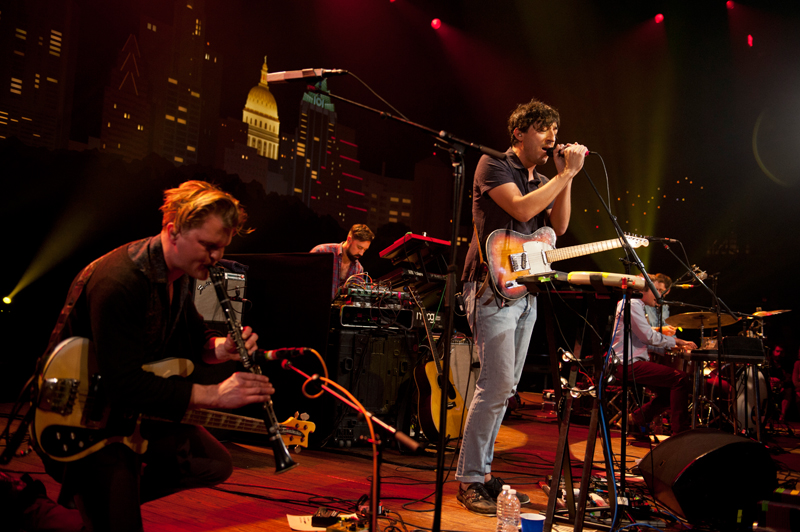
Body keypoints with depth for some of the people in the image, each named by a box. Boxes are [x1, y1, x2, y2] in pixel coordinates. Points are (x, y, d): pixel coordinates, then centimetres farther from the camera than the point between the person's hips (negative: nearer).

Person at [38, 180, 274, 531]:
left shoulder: (181, 273, -1)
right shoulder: (119, 281, -31)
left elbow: (192, 337, 14)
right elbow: (123, 386, -35)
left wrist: (222, 348, -10)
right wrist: (215, 395, -37)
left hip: (140, 408, 9)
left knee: (216, 465, 10)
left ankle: (109, 495, 16)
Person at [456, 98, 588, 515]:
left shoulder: (543, 180, 20)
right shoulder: (493, 164, -4)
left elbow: (559, 226, 7)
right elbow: (521, 209, -20)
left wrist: (567, 176, -1)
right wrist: (567, 173, -14)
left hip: (525, 290, 9)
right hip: (492, 288, -8)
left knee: (505, 386, 9)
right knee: (496, 383, -14)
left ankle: (482, 472, 18)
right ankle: (470, 481, -6)